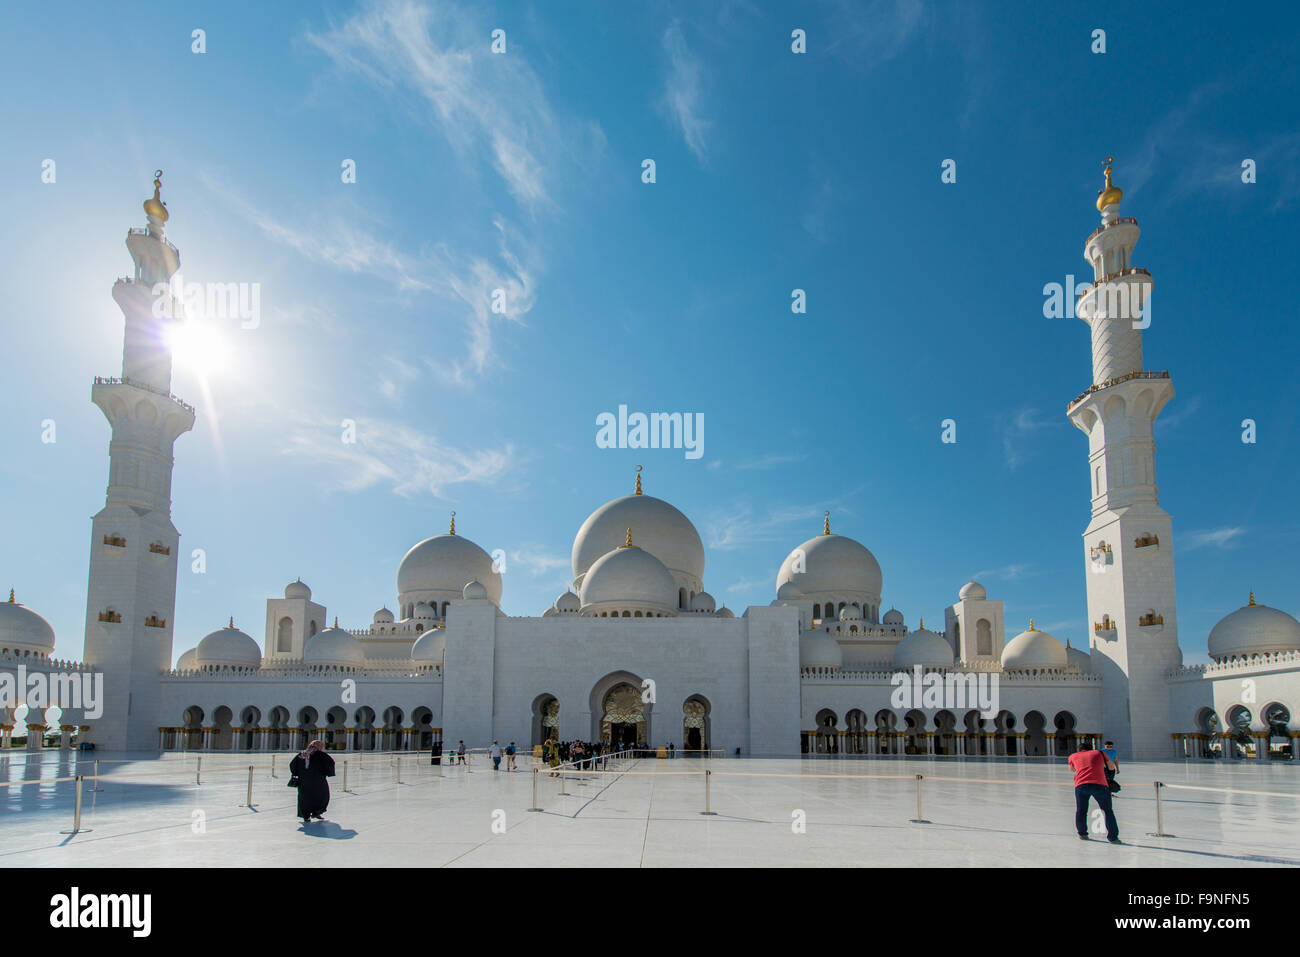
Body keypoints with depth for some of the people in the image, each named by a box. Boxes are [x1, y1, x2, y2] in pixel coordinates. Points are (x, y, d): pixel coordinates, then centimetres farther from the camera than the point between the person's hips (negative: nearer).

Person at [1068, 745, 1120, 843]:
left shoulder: (1073, 756, 24)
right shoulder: (1099, 753, 22)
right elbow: (1112, 767, 33)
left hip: (1081, 785, 1)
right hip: (1100, 784, -1)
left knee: (1080, 811, 19)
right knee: (1108, 811, 12)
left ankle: (1082, 834, 27)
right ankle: (1113, 837, 10)